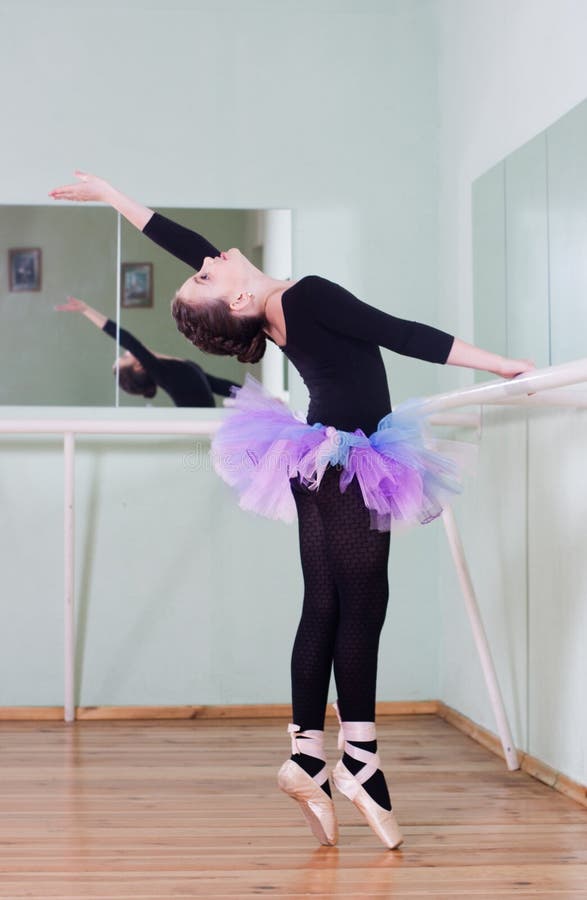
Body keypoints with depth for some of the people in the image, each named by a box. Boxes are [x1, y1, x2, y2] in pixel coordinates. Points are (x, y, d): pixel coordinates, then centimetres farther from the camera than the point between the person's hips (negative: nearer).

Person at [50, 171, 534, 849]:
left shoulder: (261, 311, -1)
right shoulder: (308, 296, -20)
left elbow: (181, 241, 11)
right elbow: (404, 336, -20)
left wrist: (107, 192, 22)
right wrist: (502, 364, -14)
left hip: (319, 469, 8)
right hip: (352, 466, -8)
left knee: (322, 607, 8)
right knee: (360, 608, -6)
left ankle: (307, 755, 8)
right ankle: (359, 761, -5)